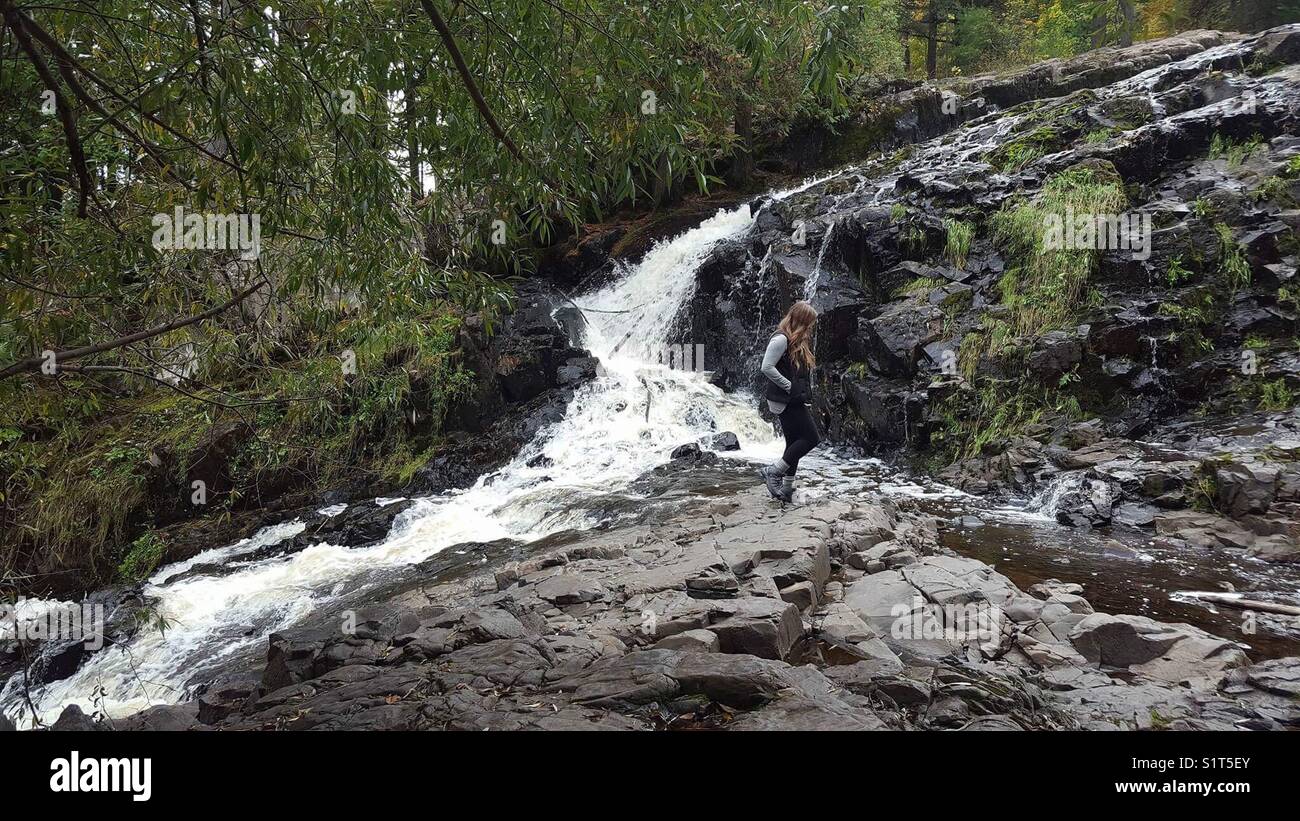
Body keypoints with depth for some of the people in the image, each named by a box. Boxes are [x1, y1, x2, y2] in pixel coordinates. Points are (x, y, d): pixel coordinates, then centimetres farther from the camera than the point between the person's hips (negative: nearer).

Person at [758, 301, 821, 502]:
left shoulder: (800, 340, 17)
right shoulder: (781, 339, -15)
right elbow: (767, 367, -22)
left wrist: (807, 391, 10)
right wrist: (789, 386, -18)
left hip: (795, 400, 10)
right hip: (786, 400, -10)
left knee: (794, 443, 10)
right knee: (811, 438, -9)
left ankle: (786, 489, 15)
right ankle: (772, 472, -5)